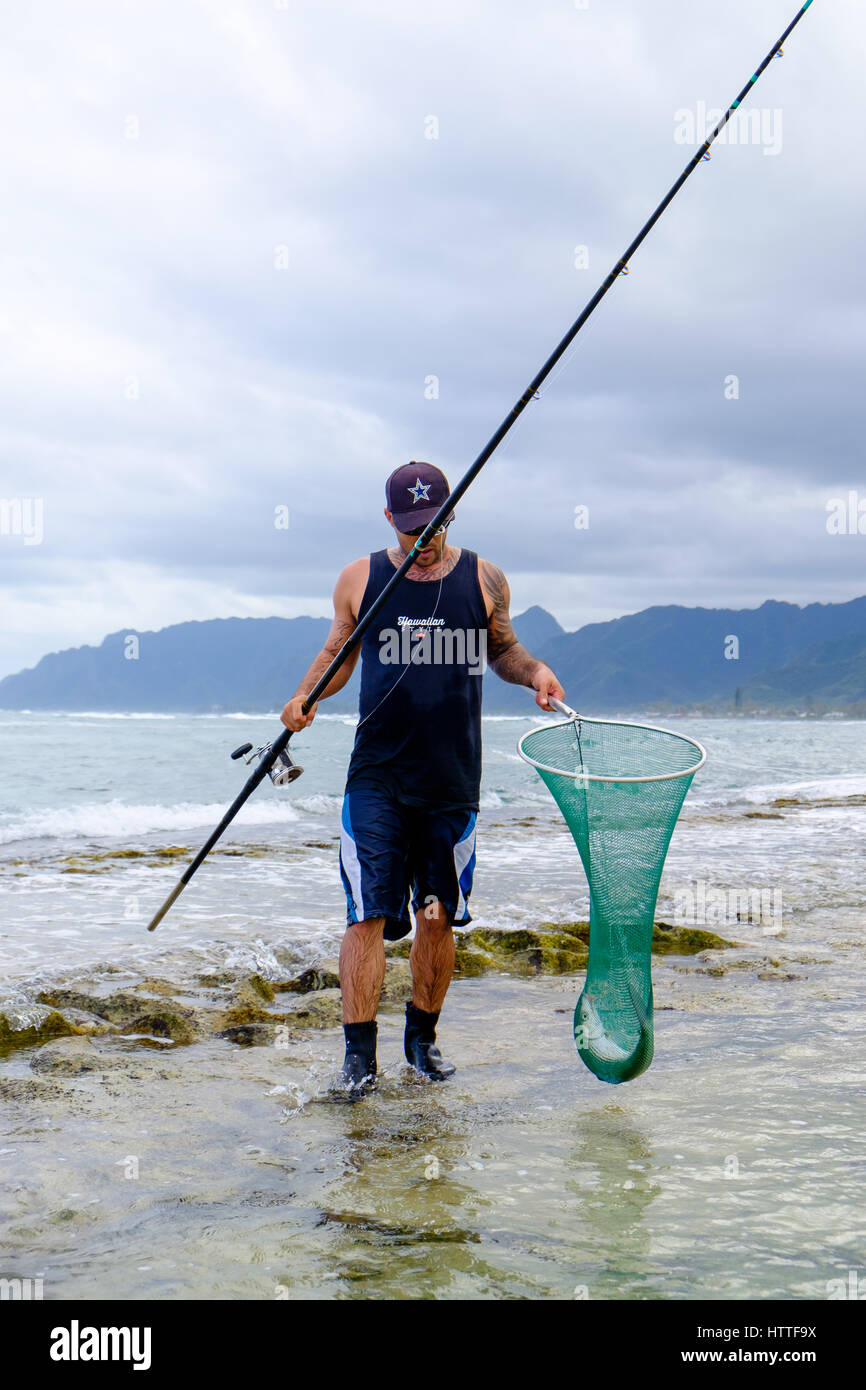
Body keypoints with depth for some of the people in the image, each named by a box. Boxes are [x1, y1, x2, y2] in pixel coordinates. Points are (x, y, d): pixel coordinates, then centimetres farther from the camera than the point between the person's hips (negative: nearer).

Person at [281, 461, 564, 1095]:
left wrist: (535, 671, -3)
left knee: (439, 919, 9)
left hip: (453, 782, 1)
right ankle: (359, 1053, 0)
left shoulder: (484, 579, 4)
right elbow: (337, 652, 13)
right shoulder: (360, 579, 3)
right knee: (368, 916, -8)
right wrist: (305, 697, -5)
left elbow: (503, 648, 18)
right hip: (377, 778, -1)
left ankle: (423, 1037, 27)